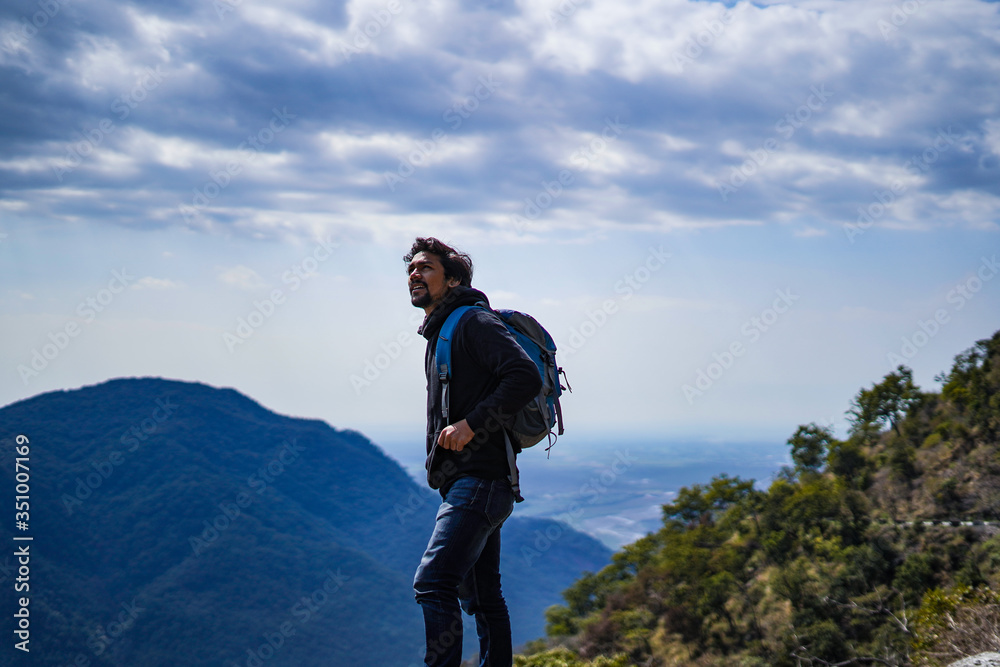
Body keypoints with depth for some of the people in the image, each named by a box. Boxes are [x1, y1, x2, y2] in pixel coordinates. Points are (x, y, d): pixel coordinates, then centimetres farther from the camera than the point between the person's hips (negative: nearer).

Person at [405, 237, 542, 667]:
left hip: (479, 480, -10)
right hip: (464, 482, 10)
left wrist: (471, 424, -21)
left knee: (432, 582, -20)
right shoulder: (438, 335, 21)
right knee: (480, 596, 13)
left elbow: (526, 377, -21)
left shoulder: (474, 321, -8)